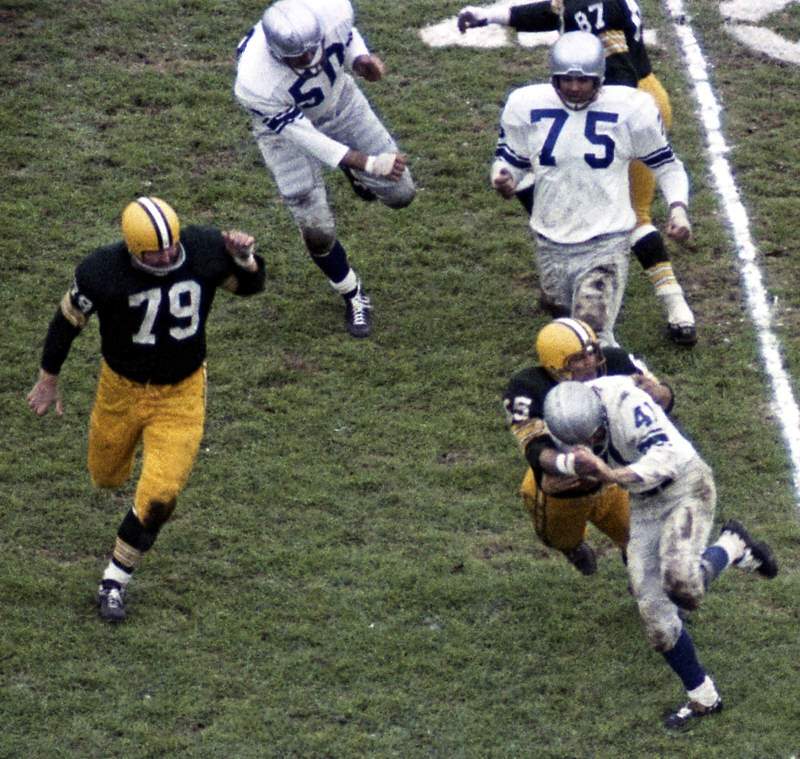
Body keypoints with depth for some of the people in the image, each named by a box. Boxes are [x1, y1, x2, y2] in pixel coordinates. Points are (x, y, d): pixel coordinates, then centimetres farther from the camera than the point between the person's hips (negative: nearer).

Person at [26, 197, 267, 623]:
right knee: (107, 477, 21)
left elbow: (249, 286, 0)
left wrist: (245, 259, -23)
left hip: (182, 394, 0)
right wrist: (48, 378, 5)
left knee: (159, 496, -9)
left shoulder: (204, 251, -19)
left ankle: (115, 581, 12)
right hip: (122, 390, 0)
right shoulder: (103, 272, -25)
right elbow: (68, 320, -7)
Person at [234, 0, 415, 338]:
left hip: (339, 100, 4)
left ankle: (354, 171, 39)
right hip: (285, 122, -3)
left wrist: (360, 60, -28)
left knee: (400, 192, 6)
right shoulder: (255, 83, -41)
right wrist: (369, 163, -35)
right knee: (317, 230, -3)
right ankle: (353, 296, 25)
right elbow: (304, 137, -31)